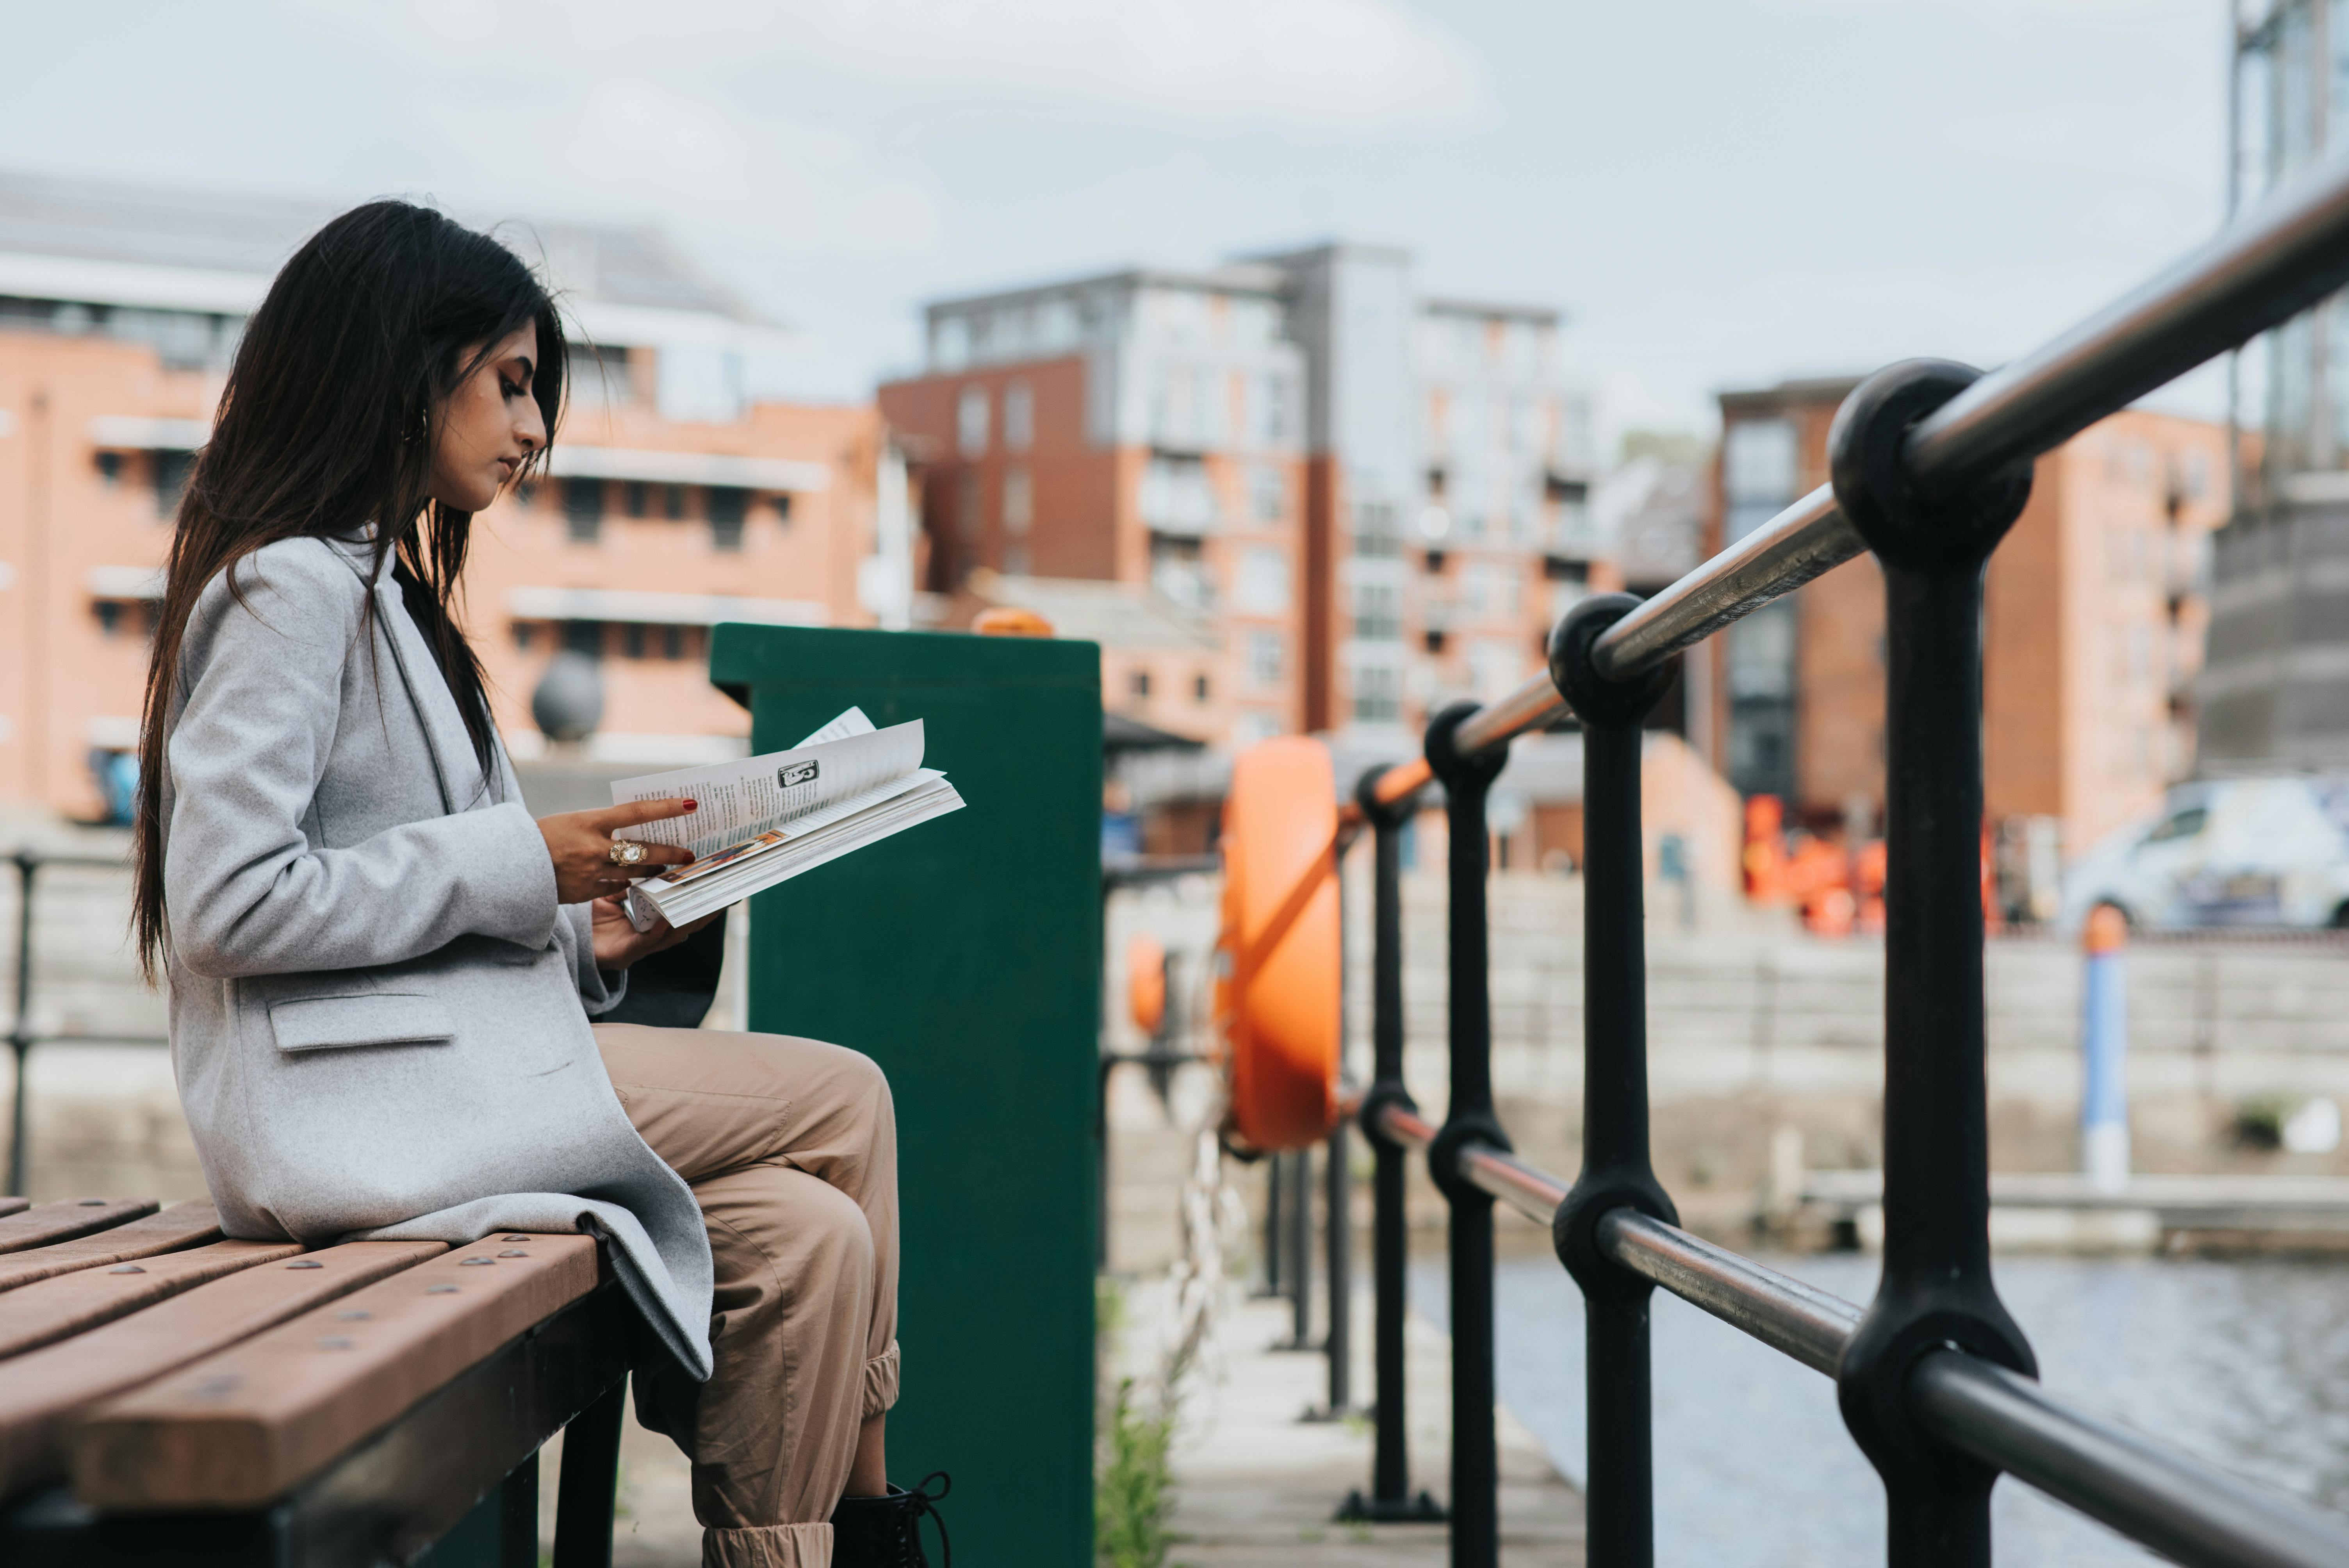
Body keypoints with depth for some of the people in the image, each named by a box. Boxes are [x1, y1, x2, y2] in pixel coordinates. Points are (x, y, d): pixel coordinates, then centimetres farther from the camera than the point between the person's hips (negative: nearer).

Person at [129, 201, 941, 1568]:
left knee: (808, 1237, -8)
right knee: (845, 1101, -8)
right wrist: (519, 864, -15)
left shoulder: (378, 586, 22)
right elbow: (229, 902, -19)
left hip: (436, 1072, 9)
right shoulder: (291, 585, -9)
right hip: (345, 1110, -9)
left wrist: (581, 939, 7)